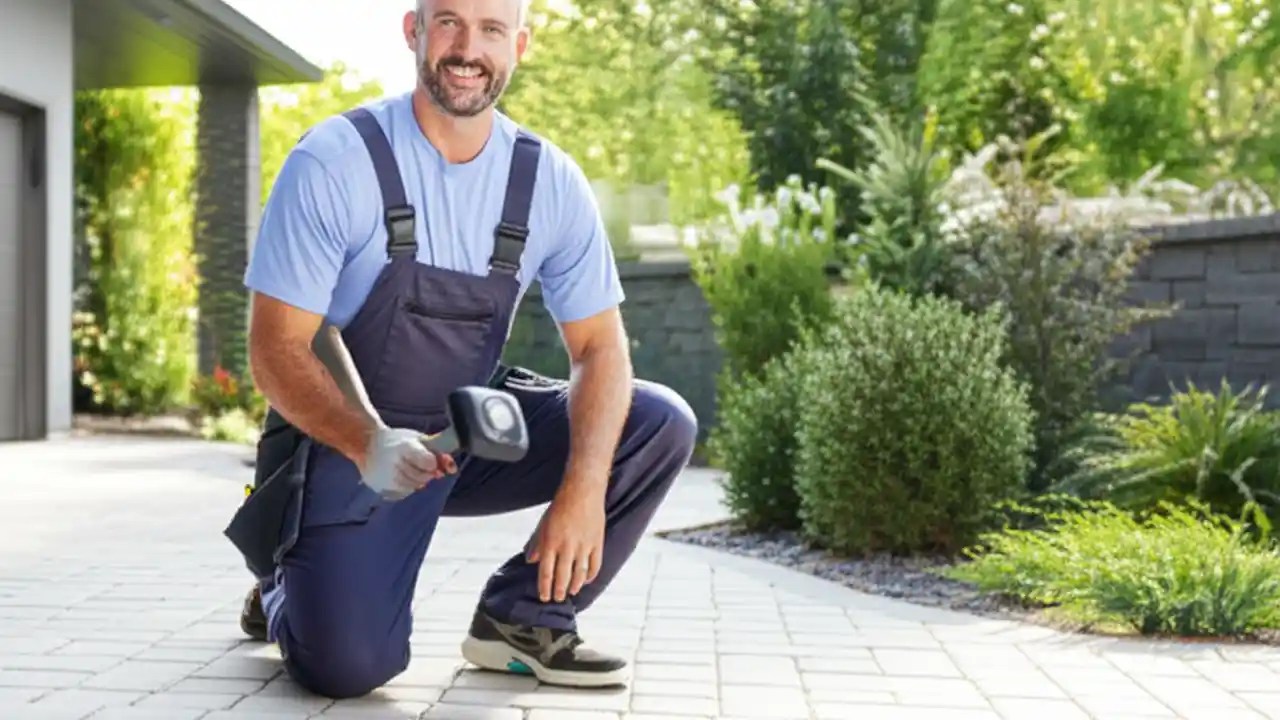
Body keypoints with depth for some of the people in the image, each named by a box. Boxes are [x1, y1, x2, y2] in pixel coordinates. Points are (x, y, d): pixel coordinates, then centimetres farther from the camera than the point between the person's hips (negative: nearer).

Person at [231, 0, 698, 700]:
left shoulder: (550, 181, -6)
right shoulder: (332, 163, -18)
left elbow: (599, 346, -6)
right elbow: (277, 348, -17)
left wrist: (584, 488, -23)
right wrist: (369, 446, -36)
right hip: (350, 441, -4)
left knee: (661, 423, -13)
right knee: (350, 664, -22)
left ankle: (523, 617, 1)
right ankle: (286, 589, 17)